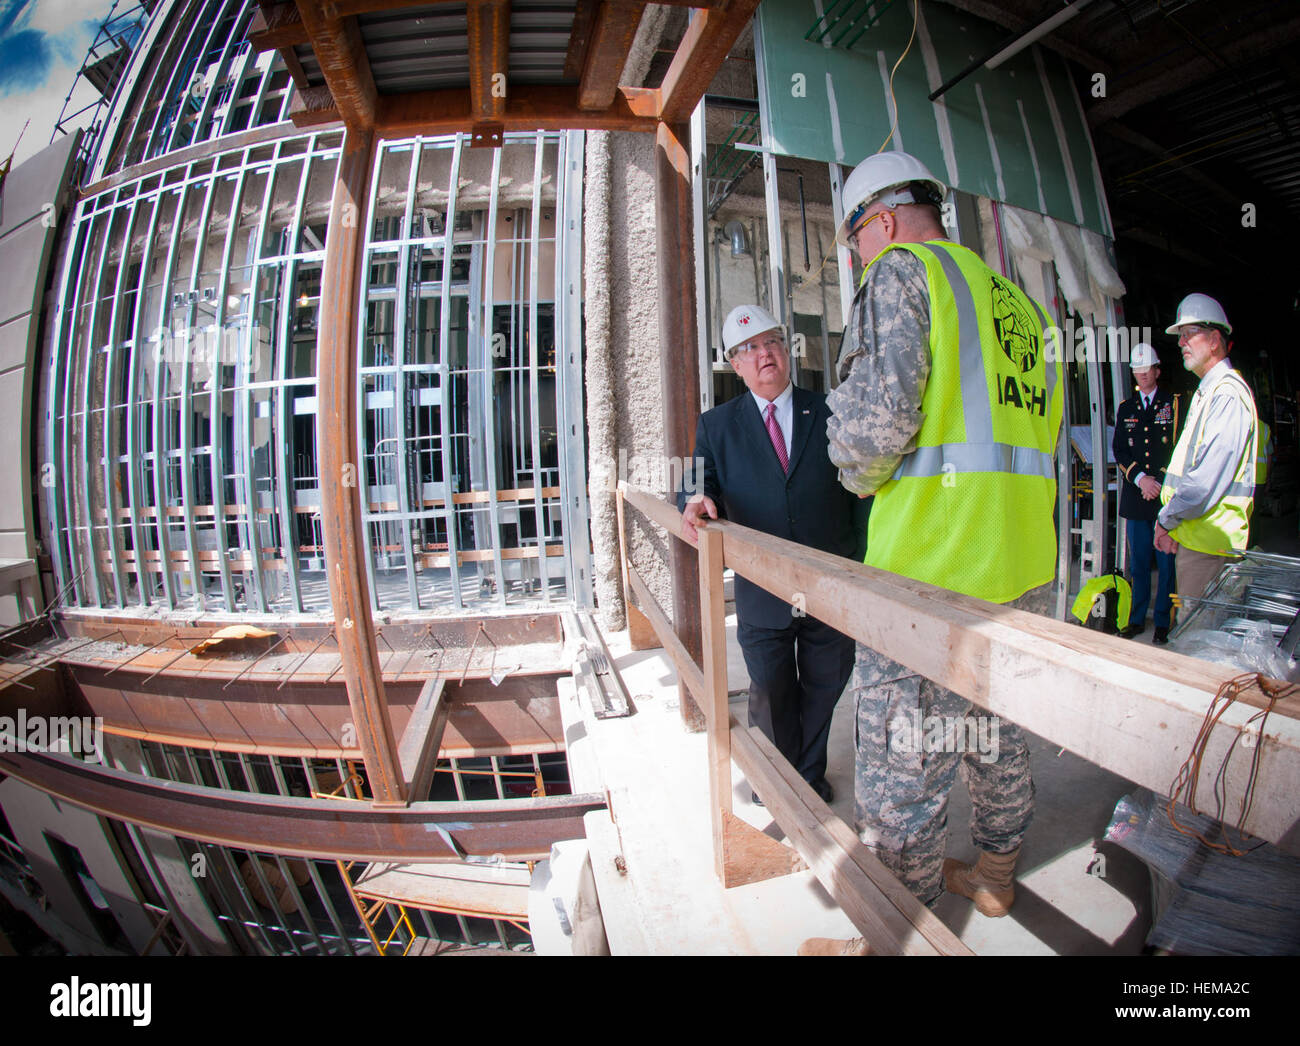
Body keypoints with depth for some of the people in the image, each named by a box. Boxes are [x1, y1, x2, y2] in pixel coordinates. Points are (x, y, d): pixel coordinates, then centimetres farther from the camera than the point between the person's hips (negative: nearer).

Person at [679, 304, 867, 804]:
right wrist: (697, 503, -30)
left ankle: (811, 774, 43)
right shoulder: (716, 425, 3)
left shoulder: (831, 413, 3)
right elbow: (699, 485, -5)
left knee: (823, 688, 17)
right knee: (770, 696, 14)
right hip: (762, 591, 0)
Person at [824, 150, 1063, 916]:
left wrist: (859, 475, 2)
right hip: (1026, 566, 9)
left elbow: (877, 415, -18)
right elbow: (1043, 435, 22)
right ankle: (995, 878, 45)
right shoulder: (1018, 301, 21)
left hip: (933, 565, -9)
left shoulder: (903, 269, -3)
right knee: (999, 736, 24)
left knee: (903, 769, 7)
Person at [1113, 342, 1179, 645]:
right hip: (1135, 496, 3)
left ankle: (1163, 623, 10)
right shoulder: (1125, 409, 13)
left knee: (1166, 561, 1)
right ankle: (1137, 619, 16)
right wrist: (1140, 478, -7)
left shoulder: (1173, 404, 4)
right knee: (1138, 561, 8)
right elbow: (1119, 450, 7)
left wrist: (1159, 481, -10)